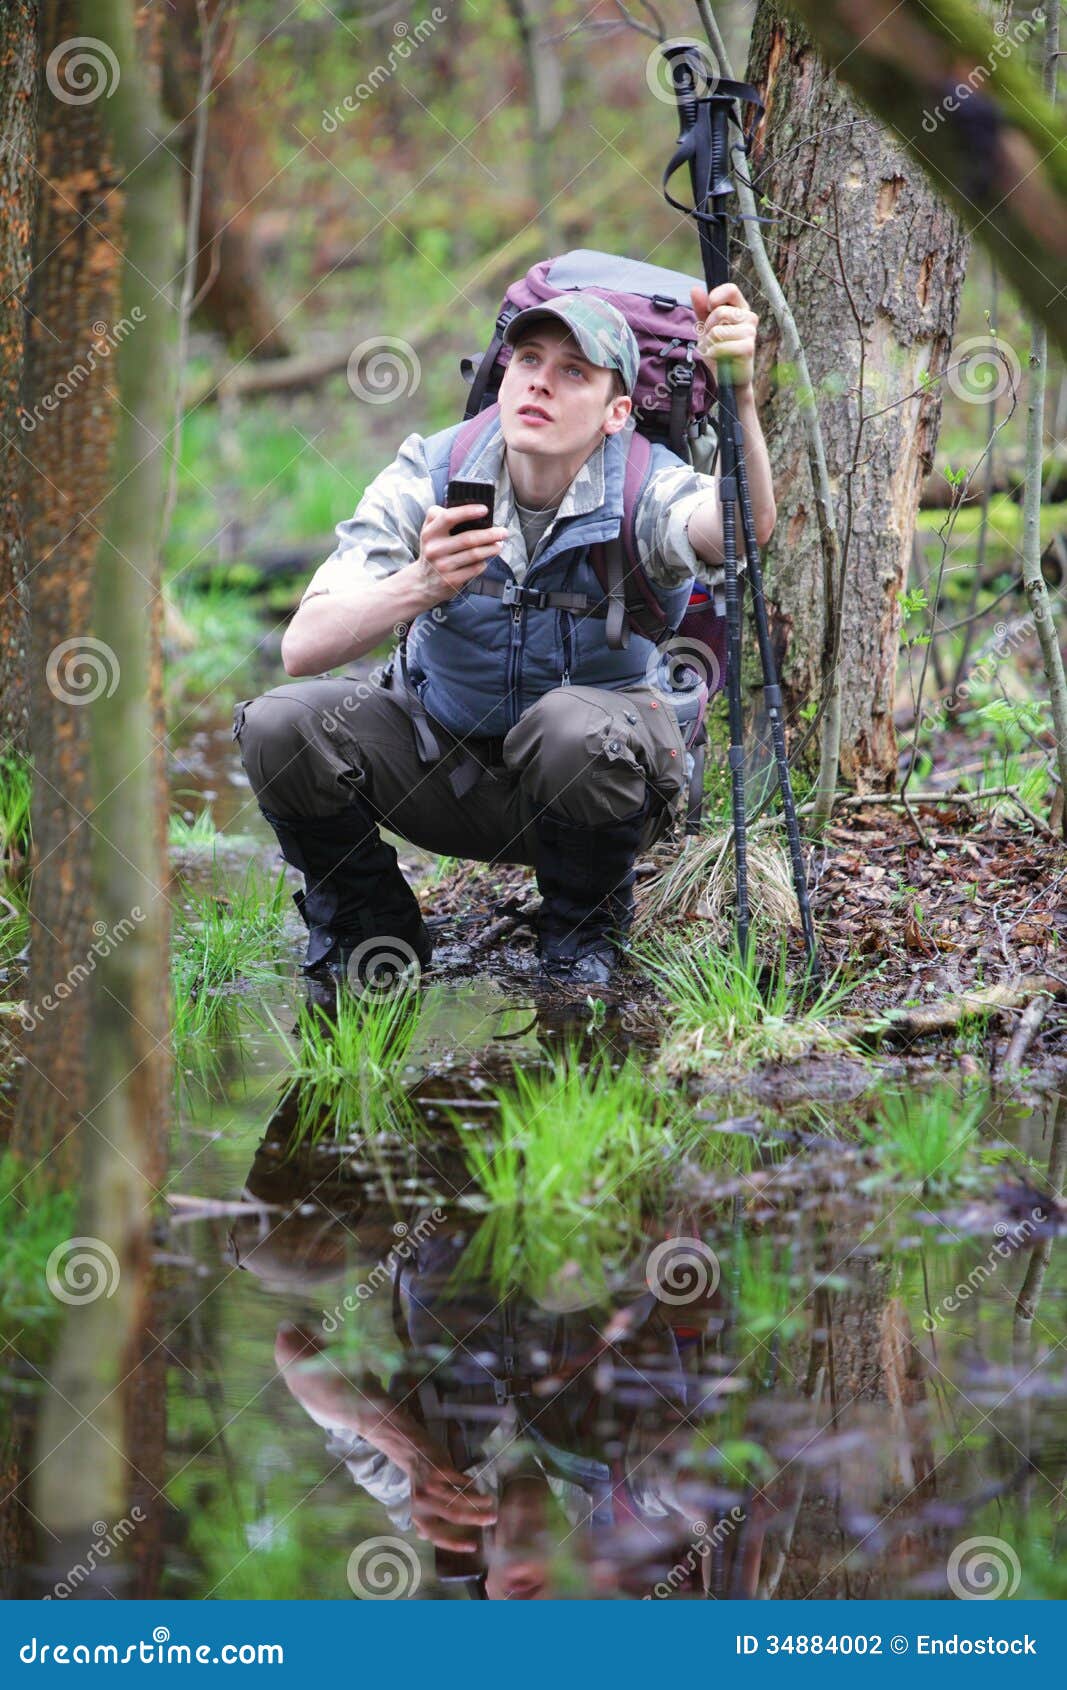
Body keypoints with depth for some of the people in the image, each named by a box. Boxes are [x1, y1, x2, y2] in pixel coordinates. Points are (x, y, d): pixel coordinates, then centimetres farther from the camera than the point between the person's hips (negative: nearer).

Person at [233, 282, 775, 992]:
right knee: (281, 726, -24)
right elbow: (303, 646, -25)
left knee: (576, 725, -37)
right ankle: (372, 932, 3)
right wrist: (418, 586, -44)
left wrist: (739, 393, -62)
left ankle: (584, 935, -6)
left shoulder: (643, 487, -19)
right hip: (442, 760, 2)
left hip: (586, 774, -2)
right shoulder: (429, 474, -15)